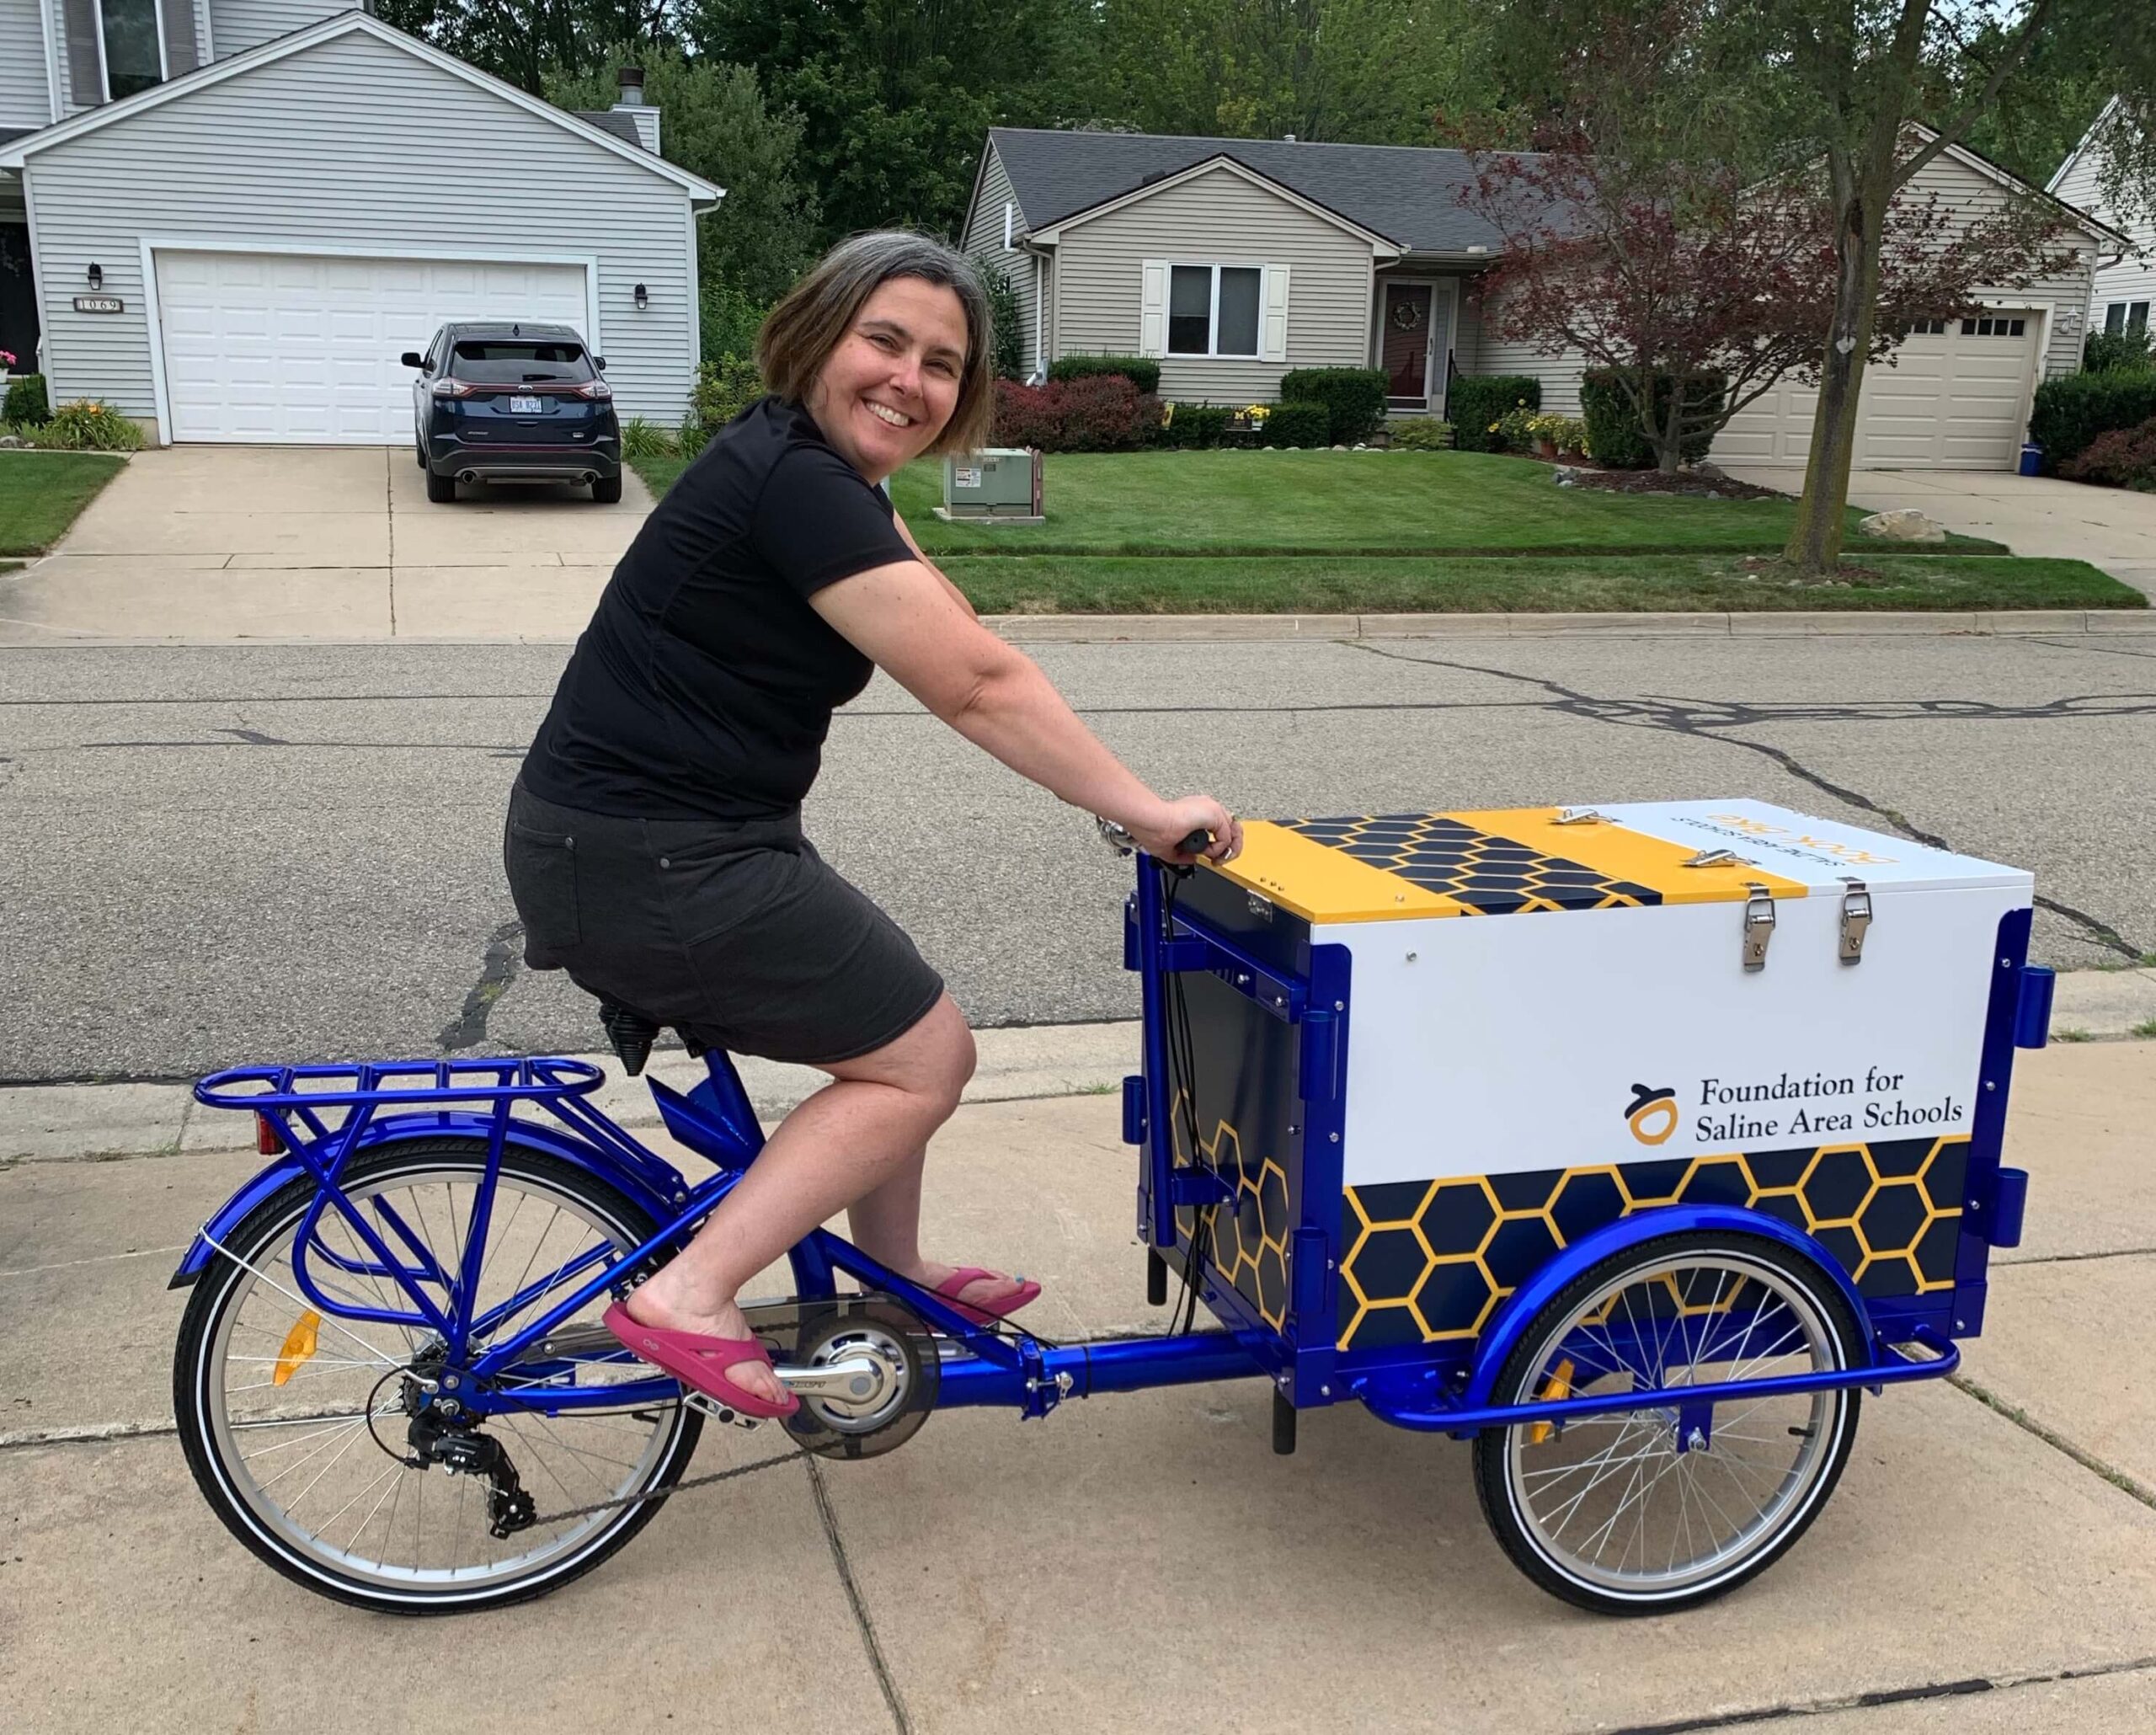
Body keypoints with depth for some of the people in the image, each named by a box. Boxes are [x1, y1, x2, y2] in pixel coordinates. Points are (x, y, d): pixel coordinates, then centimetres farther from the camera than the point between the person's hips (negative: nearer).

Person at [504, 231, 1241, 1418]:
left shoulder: (831, 476, 12)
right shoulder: (796, 484, -20)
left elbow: (959, 647, 11)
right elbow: (977, 684, -22)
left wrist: (1128, 800, 6)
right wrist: (1146, 812, -14)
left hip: (648, 840, 10)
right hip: (645, 864, -10)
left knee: (889, 1040, 20)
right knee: (924, 1059, -1)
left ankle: (891, 1275, 38)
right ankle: (686, 1298, -3)